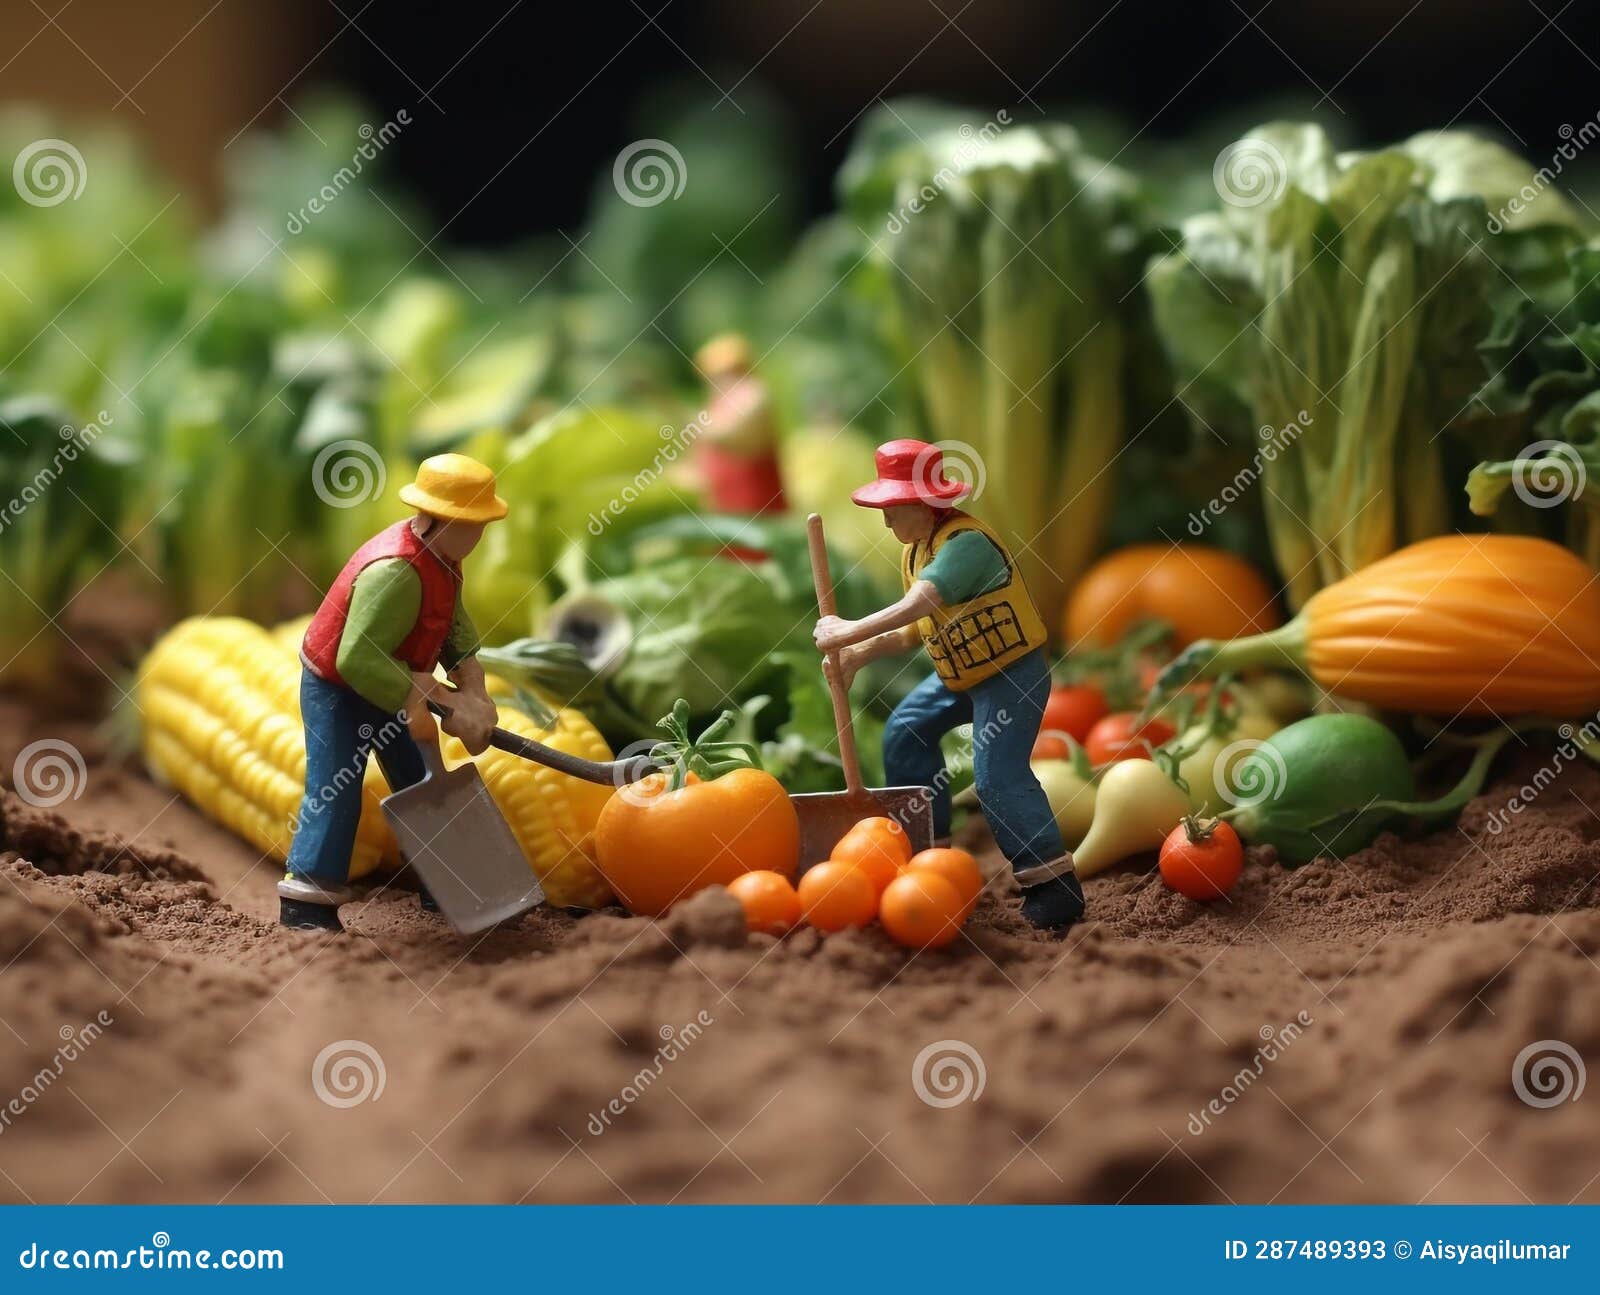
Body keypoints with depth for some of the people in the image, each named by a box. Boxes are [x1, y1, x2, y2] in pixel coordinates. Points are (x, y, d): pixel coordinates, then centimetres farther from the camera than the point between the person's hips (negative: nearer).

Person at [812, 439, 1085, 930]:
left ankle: (1054, 887, -15)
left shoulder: (965, 543, -27)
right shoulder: (916, 549, 4)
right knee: (905, 733, 13)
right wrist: (861, 653, -8)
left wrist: (850, 632, -35)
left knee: (998, 776, -19)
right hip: (960, 672, 10)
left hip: (1013, 673, -10)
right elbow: (916, 629, 5)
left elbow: (916, 606, -40)